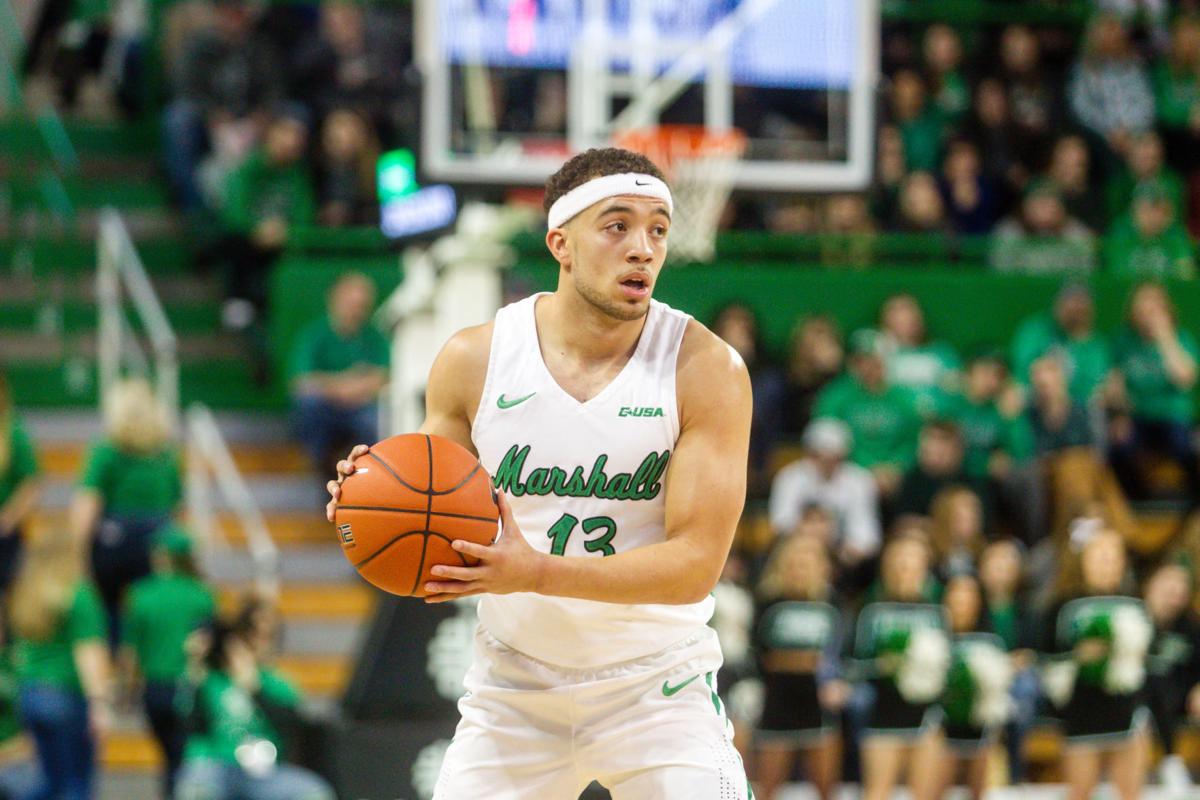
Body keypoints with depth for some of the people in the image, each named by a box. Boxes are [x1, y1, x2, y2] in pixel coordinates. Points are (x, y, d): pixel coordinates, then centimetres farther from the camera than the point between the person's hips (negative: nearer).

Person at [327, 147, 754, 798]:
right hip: (514, 684, 2)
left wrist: (537, 573, -30)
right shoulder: (475, 360, -6)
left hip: (654, 682, -2)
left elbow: (695, 563, -17)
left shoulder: (707, 370, -12)